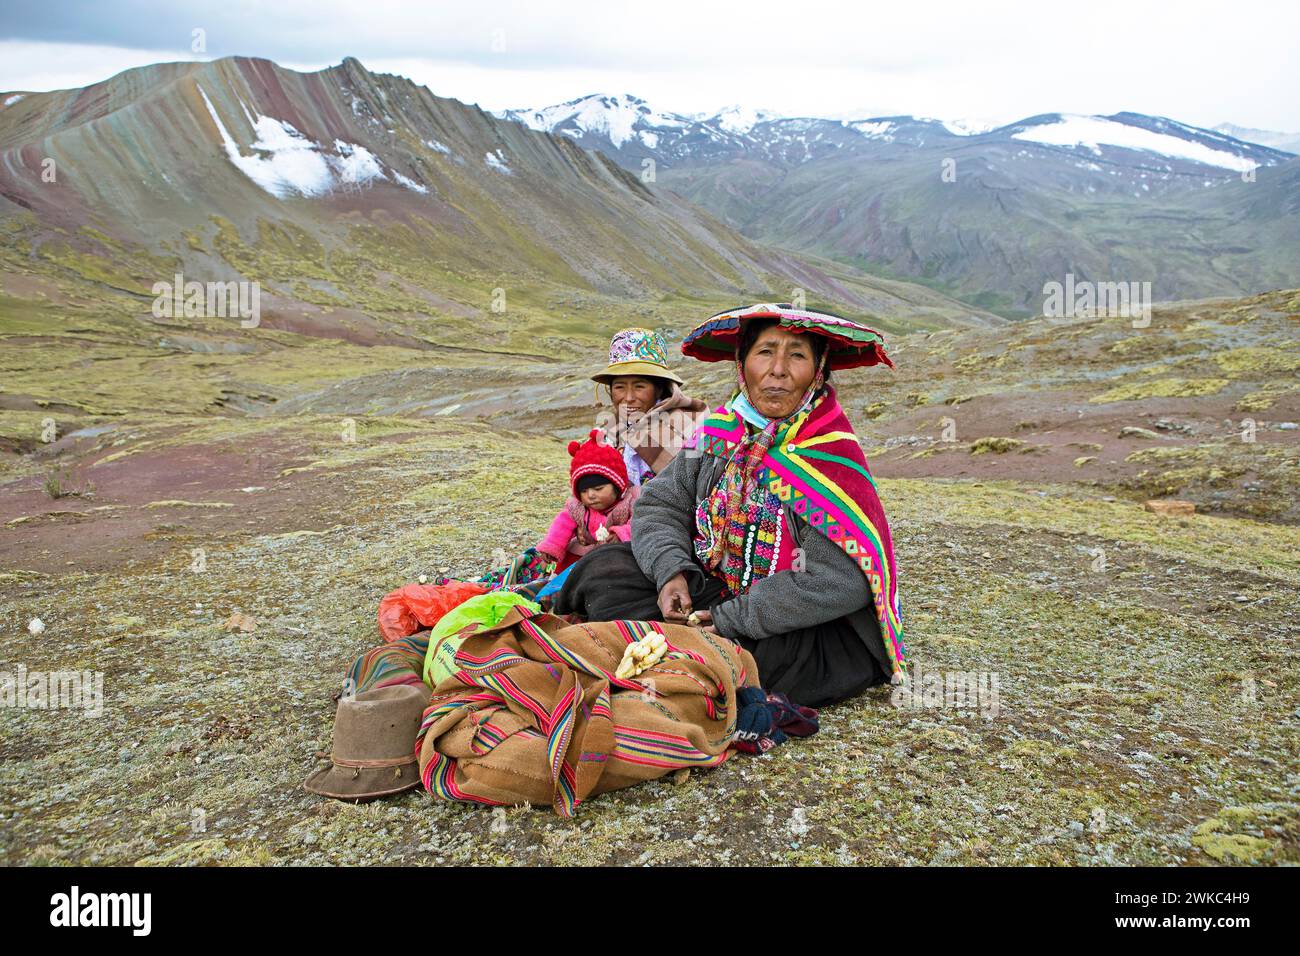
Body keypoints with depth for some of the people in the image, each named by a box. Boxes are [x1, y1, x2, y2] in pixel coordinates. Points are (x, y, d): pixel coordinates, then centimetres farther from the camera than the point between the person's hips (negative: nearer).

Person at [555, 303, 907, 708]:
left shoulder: (832, 456, -20)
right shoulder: (722, 429, 0)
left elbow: (837, 584, -26)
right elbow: (660, 504, 3)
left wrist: (729, 620, -24)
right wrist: (671, 572, -17)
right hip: (722, 592, 6)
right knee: (604, 568, -4)